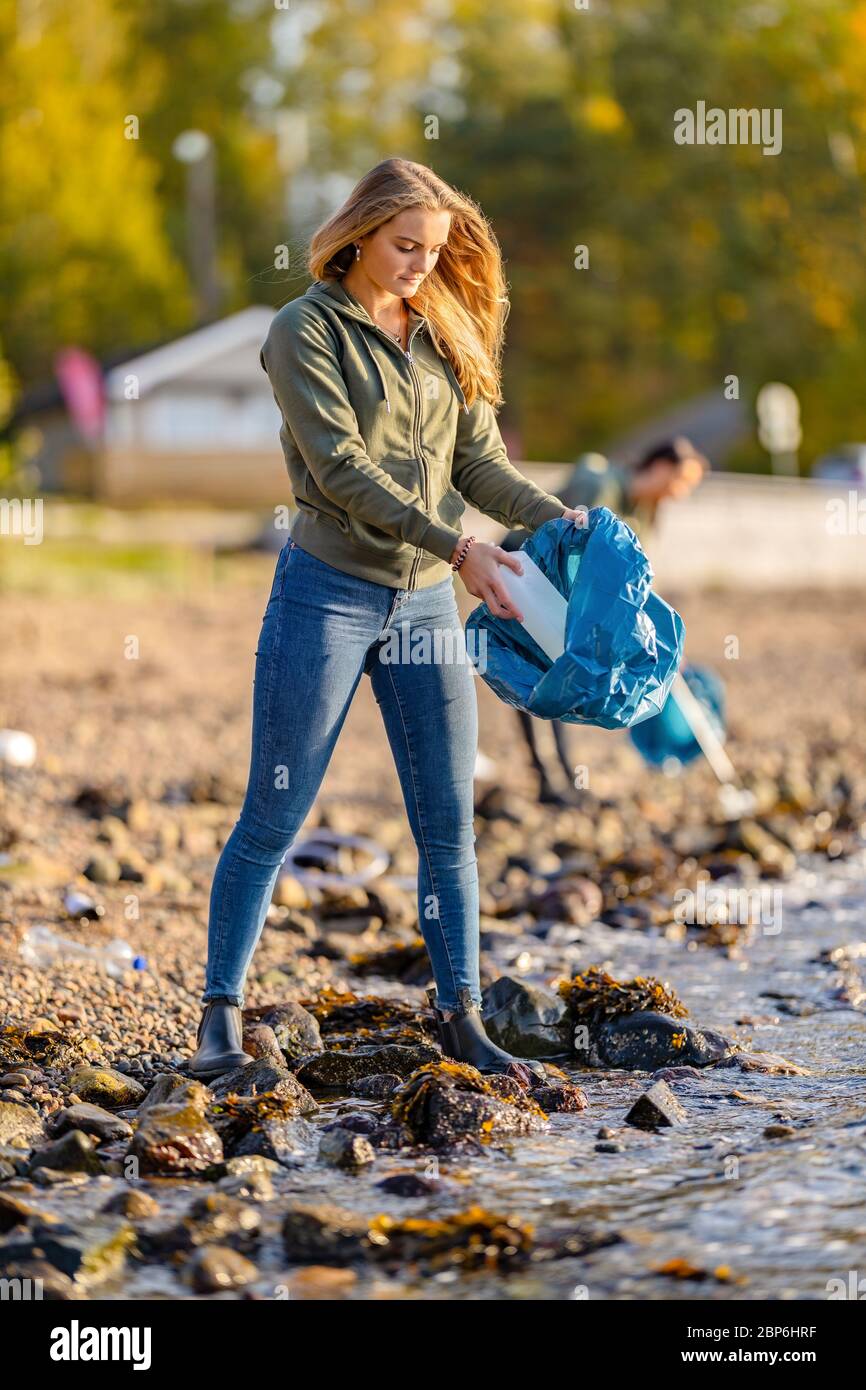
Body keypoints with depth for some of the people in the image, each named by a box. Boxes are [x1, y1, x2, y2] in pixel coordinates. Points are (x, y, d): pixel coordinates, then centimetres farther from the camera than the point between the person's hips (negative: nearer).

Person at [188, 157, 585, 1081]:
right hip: (329, 591, -5)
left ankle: (461, 1020, 12)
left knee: (449, 822, 5)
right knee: (275, 816, -1)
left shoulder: (444, 336, 12)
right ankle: (221, 1013, 9)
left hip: (425, 601, 5)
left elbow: (478, 461, 7)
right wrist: (457, 549, -22)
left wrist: (560, 520, -11)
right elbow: (343, 468, -15)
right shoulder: (307, 330, -5)